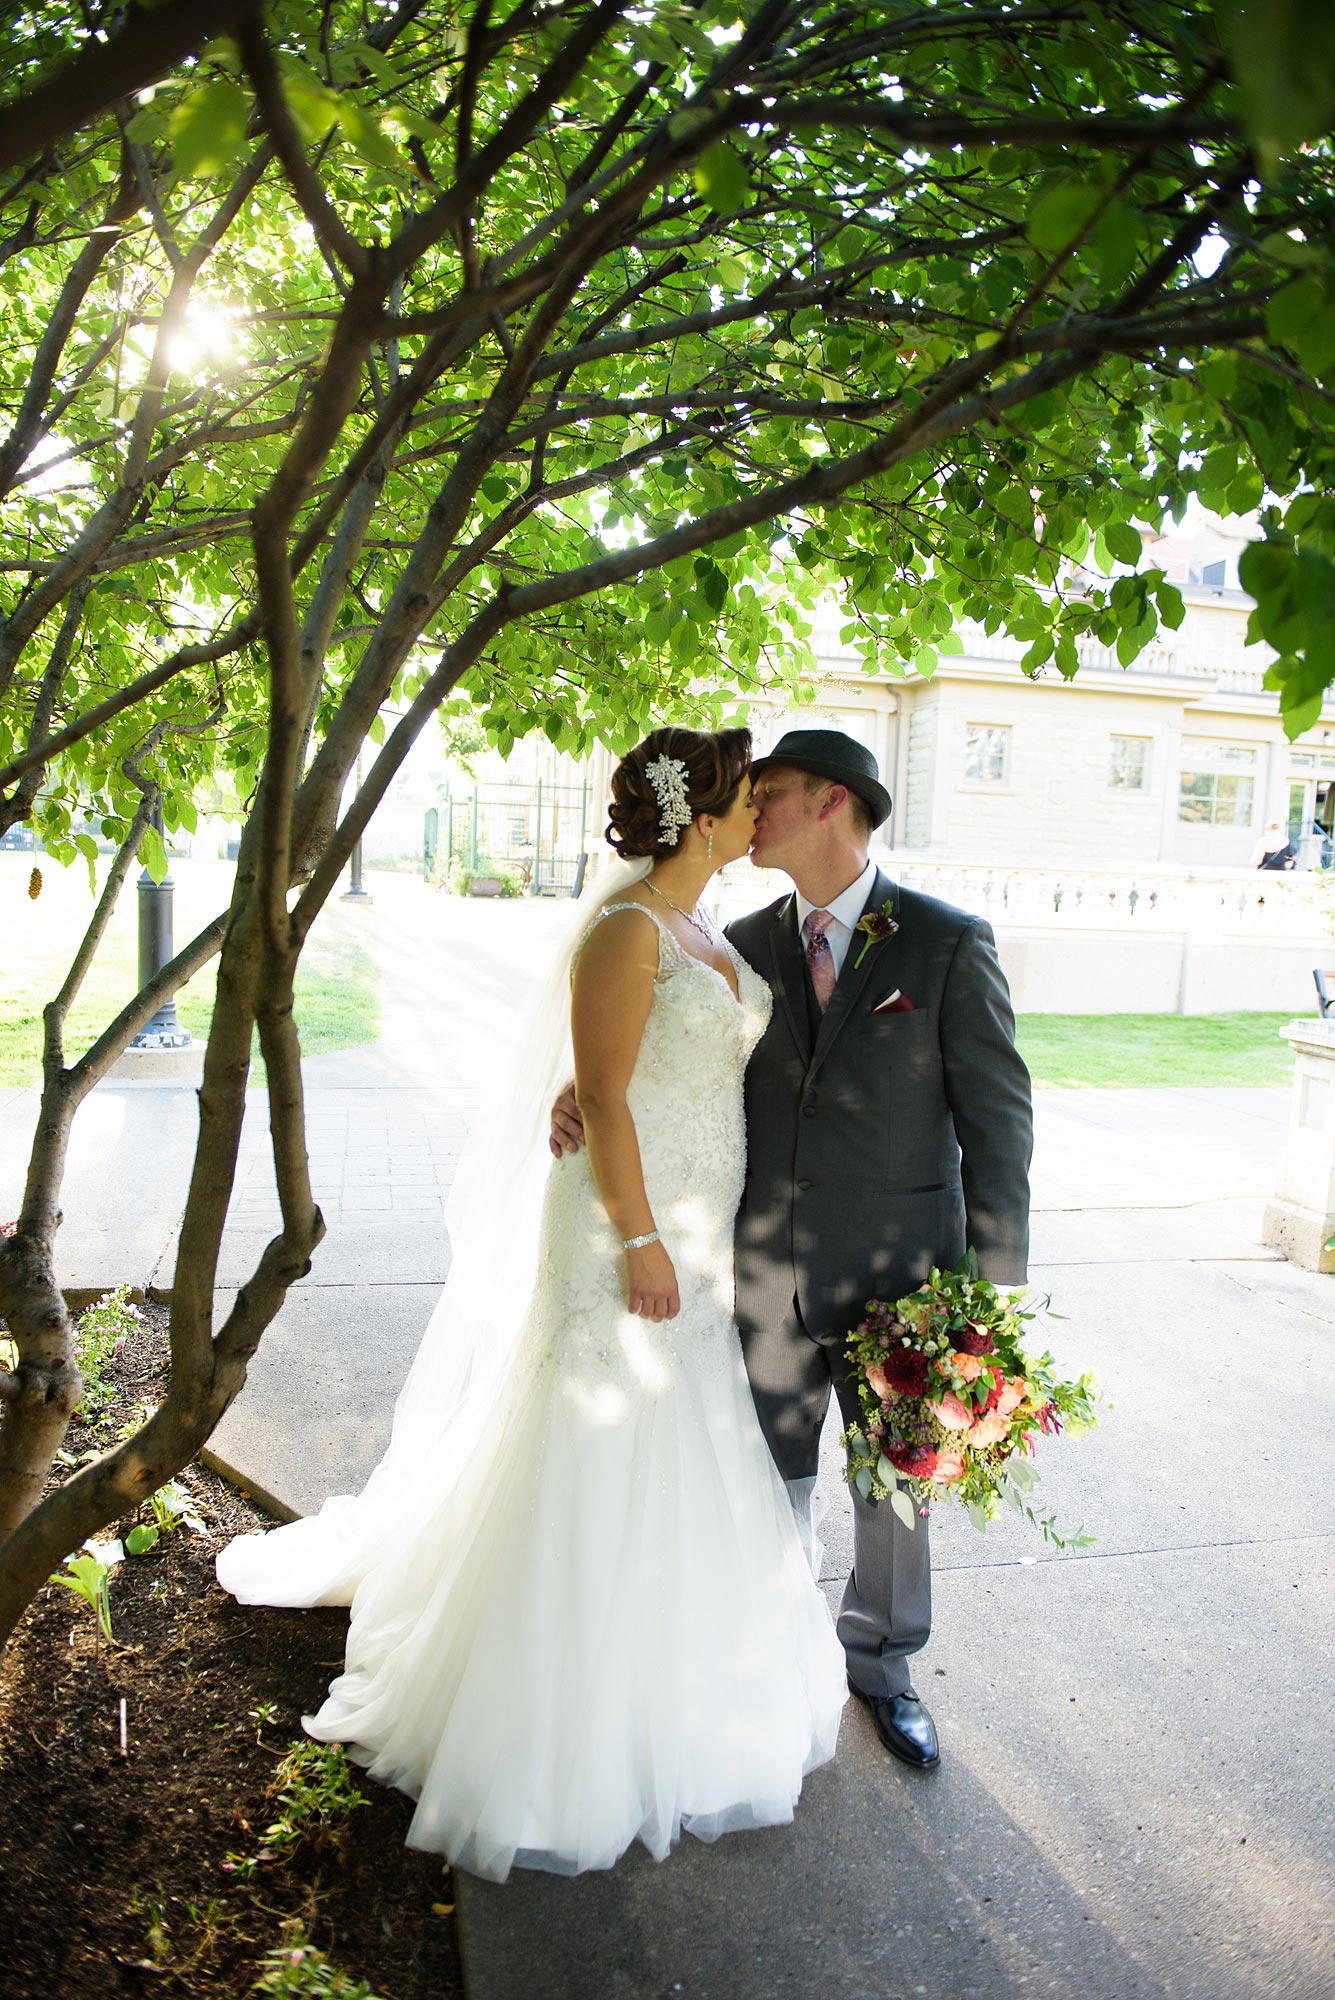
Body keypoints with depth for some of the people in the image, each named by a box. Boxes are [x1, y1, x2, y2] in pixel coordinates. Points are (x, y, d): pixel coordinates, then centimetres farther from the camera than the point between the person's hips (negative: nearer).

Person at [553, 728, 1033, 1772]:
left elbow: (998, 1119, -8)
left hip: (899, 1274, -2)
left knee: (895, 1486, 17)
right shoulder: (746, 944, 3)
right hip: (767, 1268, 3)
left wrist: (994, 1288, -10)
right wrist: (583, 1092, -12)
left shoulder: (949, 941, -8)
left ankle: (881, 1663, 42)